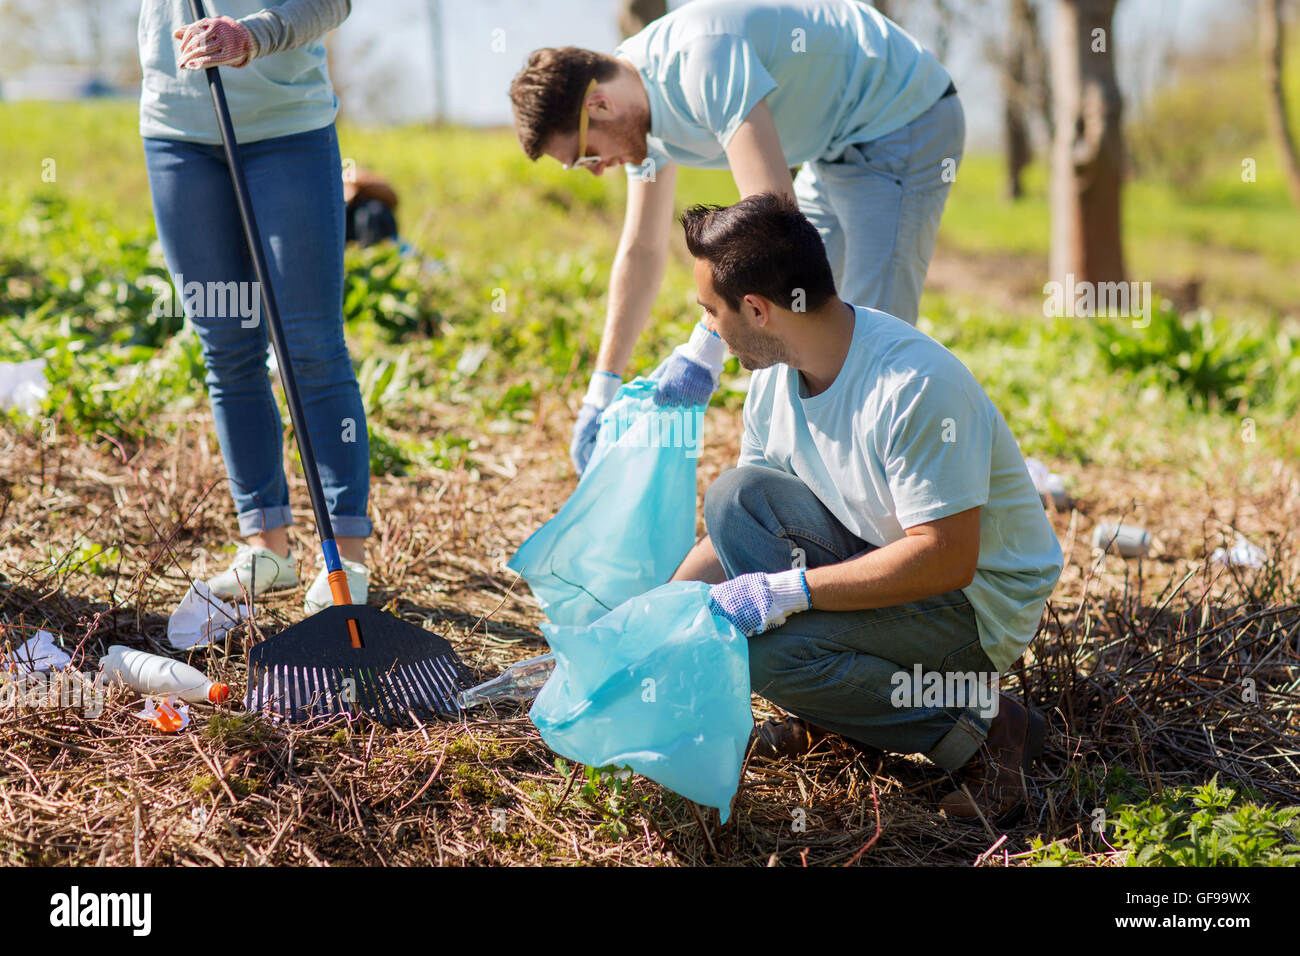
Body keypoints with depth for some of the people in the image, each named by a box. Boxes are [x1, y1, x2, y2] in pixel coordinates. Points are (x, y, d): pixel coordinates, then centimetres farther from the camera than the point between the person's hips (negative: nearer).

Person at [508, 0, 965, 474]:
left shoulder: (701, 61, -32)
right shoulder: (641, 106, -1)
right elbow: (641, 251, 5)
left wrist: (706, 344, -41)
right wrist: (601, 391, 3)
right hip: (839, 146, 10)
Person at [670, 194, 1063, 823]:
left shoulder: (915, 386, -28)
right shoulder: (776, 374, -2)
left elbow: (946, 558, -31)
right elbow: (737, 531, 6)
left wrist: (787, 590, -30)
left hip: (978, 599, -8)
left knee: (759, 649, -26)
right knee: (736, 493, -12)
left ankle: (974, 726, -9)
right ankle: (831, 707, -2)